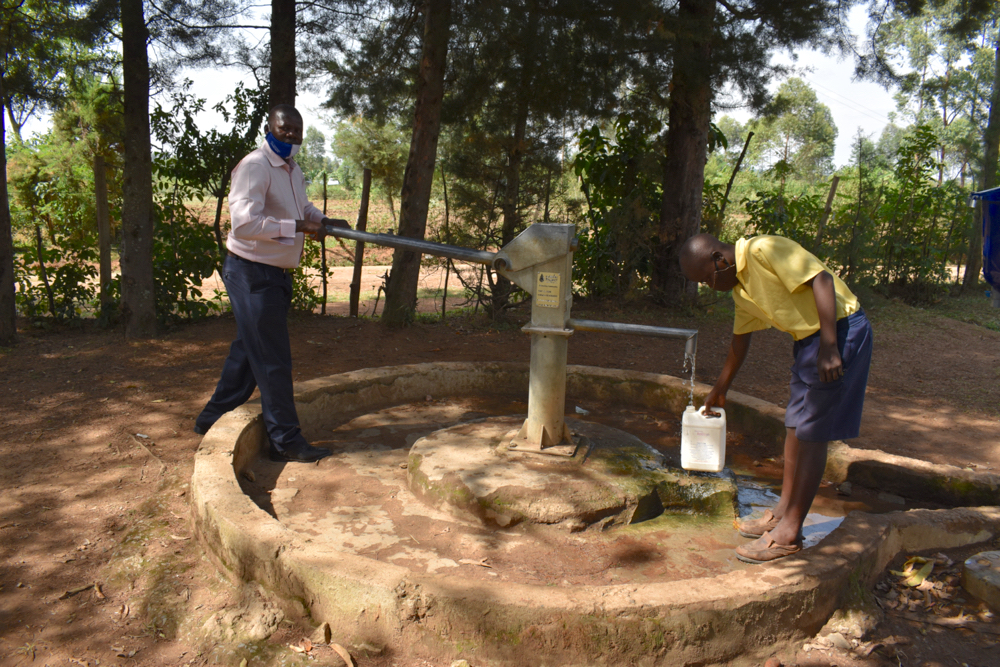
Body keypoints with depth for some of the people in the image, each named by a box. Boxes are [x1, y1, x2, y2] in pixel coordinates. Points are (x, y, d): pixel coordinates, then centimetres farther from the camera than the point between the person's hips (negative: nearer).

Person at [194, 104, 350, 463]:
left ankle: (213, 419, 33)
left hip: (277, 274, 10)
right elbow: (243, 223, -29)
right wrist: (299, 226, -29)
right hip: (252, 274, -10)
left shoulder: (293, 171, 13)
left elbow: (302, 207, 32)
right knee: (272, 359, -5)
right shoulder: (254, 167, -17)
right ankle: (286, 440, 3)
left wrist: (325, 220, 13)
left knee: (248, 351, 18)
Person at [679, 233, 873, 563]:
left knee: (812, 434, -6)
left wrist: (829, 346, -28)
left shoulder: (764, 250, -17)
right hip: (809, 338, 9)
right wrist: (720, 388, 33)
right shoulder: (741, 286, 12)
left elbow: (822, 279, -23)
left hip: (840, 330, -9)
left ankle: (789, 533, 1)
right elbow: (740, 339, 23)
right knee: (794, 426, 13)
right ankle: (783, 512, 25)